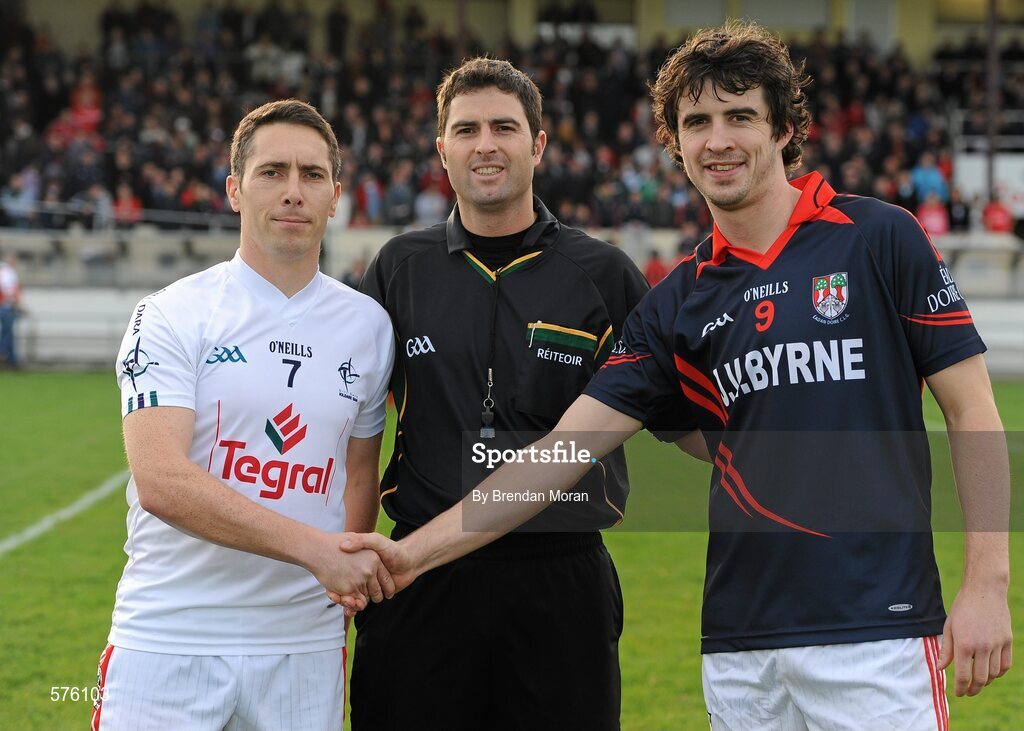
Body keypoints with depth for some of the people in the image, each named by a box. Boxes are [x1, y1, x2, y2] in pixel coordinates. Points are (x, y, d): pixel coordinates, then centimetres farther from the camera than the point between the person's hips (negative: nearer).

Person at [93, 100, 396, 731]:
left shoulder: (368, 325, 9)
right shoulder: (171, 317, -5)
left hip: (305, 646, 3)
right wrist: (314, 548, -23)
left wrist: (346, 594, 9)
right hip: (169, 640, -3)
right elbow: (160, 482, -17)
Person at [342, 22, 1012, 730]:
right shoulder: (675, 306, 9)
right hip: (740, 647, 4)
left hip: (879, 630, -4)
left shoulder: (879, 239, -1)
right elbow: (562, 451, 5)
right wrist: (415, 551, -4)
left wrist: (987, 585, -8)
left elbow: (973, 410, -1)